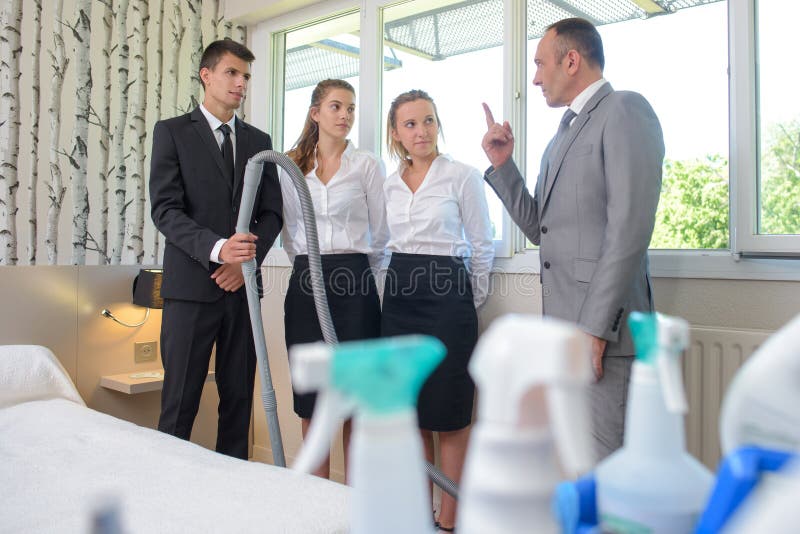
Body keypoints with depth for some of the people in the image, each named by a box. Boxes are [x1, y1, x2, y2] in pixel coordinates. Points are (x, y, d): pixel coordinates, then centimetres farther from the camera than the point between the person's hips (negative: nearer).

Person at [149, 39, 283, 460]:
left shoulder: (258, 141, 15)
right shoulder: (172, 132, 4)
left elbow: (271, 212, 11)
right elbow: (164, 208, -6)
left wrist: (248, 258, -6)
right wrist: (216, 249, -22)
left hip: (243, 285, 4)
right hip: (191, 284, -3)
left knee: (239, 397, 8)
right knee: (180, 401, -1)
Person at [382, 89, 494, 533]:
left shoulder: (463, 176, -4)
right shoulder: (391, 184, 11)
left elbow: (482, 246, 0)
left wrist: (470, 302, 3)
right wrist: (400, 281, 17)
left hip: (446, 294, -5)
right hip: (399, 296, 6)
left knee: (448, 416, 0)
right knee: (410, 411, 11)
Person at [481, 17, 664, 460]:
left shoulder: (624, 110, -5)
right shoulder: (564, 133, 23)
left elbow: (629, 227, -16)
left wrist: (595, 328, -20)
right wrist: (502, 164, 10)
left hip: (602, 324, -9)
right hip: (562, 324, 9)